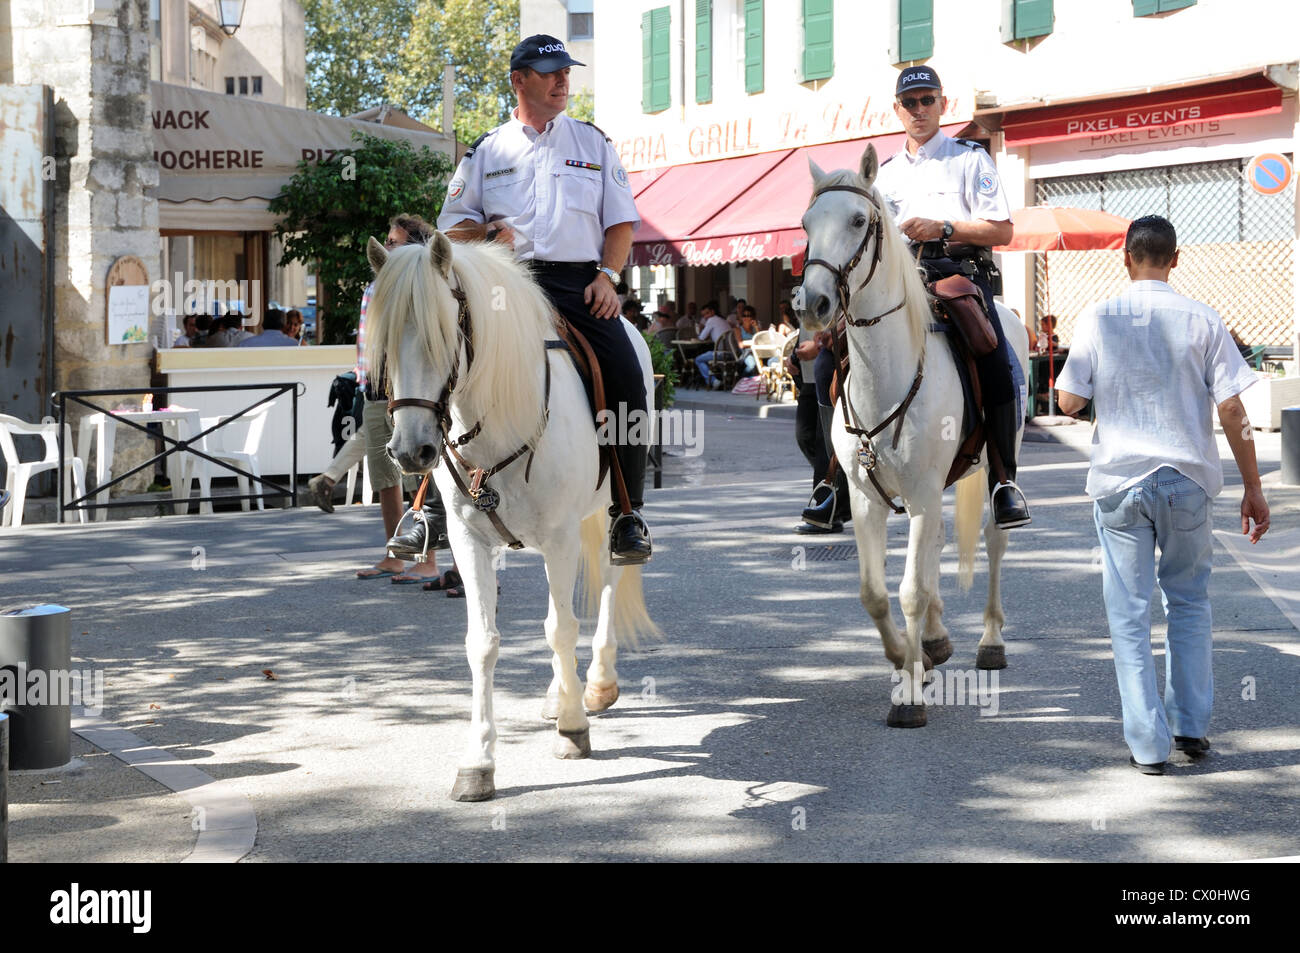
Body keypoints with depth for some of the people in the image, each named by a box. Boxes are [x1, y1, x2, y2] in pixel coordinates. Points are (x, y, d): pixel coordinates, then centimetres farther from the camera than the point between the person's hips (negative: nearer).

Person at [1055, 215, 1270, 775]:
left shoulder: (1098, 320, -3)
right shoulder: (1202, 320, -3)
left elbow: (1069, 402, -1)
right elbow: (1233, 411, -4)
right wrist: (1252, 487, 3)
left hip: (1119, 481, -1)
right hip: (1189, 478, 1)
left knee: (1129, 612, 5)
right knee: (1189, 600, 18)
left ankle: (1147, 744, 3)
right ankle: (1191, 725, 19)